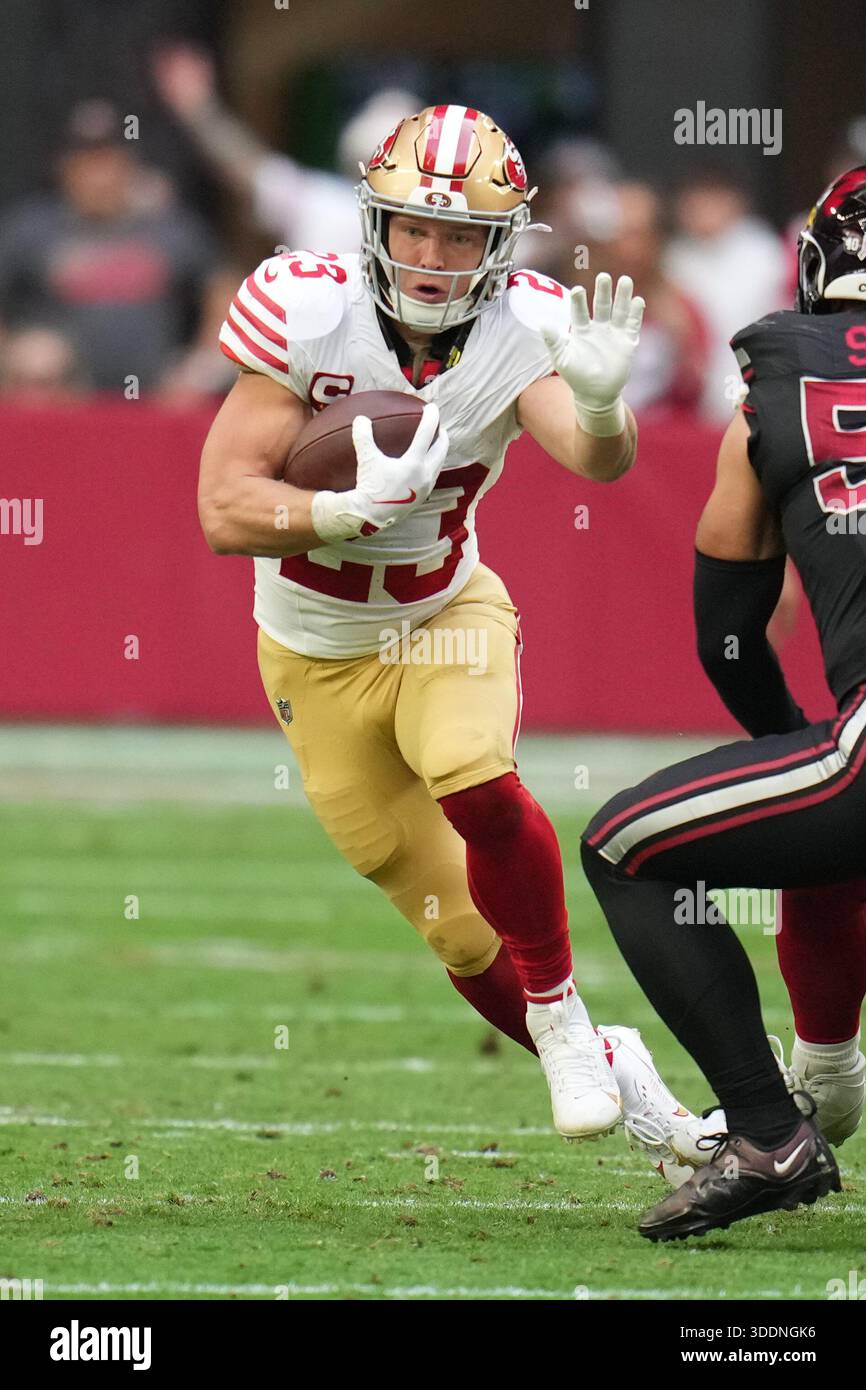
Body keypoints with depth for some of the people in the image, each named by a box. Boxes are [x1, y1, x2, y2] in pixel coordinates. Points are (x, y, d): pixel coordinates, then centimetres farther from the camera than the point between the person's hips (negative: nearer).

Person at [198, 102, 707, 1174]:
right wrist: (360, 510, -40)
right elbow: (225, 513, -25)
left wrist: (600, 402, -58)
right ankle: (611, 1074, 25)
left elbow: (595, 461, -36)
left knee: (475, 784, -32)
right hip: (323, 654, 0)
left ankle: (561, 1016, -11)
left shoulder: (518, 330, -19)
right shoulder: (308, 315, -24)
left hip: (450, 612, 0)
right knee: (465, 934, 1)